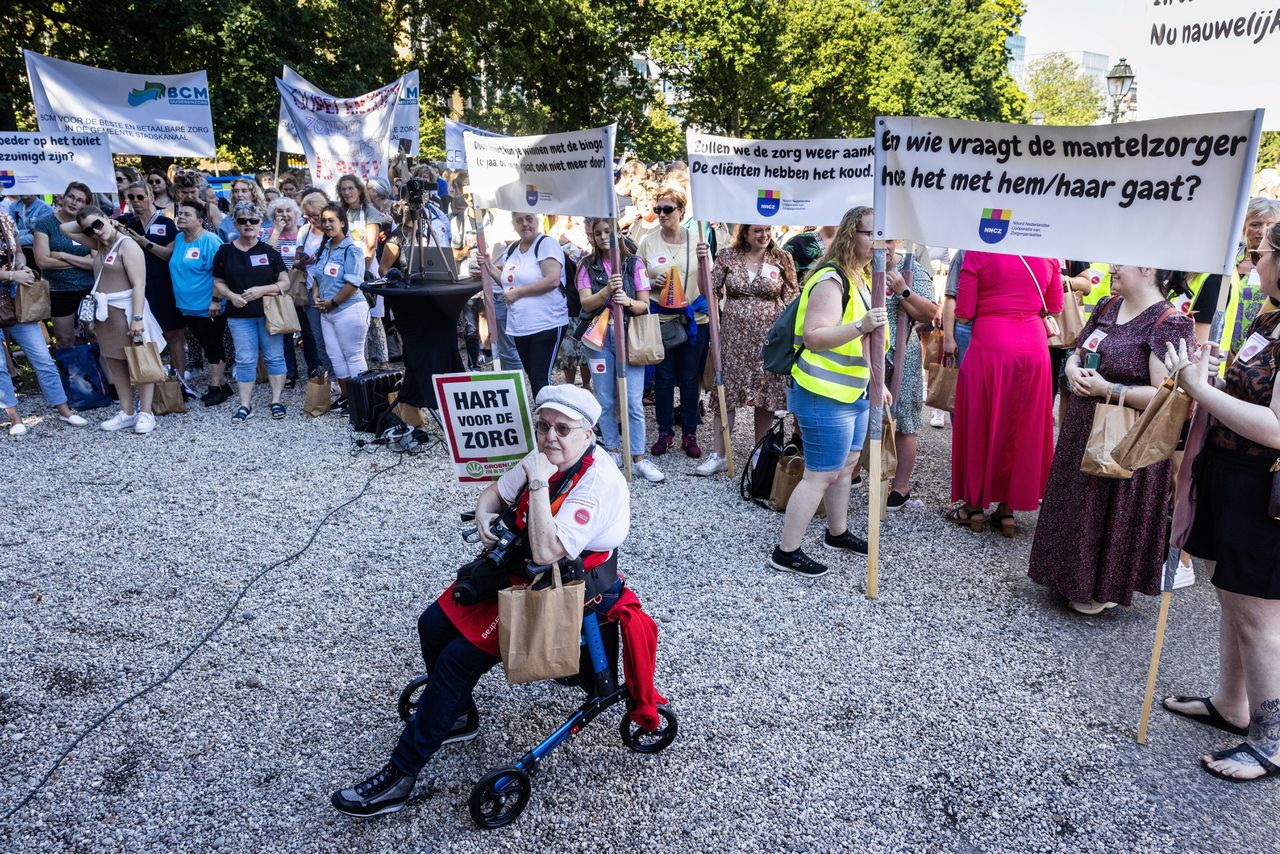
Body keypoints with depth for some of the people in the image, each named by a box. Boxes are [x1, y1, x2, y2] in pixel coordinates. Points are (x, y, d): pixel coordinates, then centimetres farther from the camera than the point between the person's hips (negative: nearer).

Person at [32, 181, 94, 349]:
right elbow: (42, 261, -14)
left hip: (89, 290, 2)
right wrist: (83, 261, -12)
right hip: (59, 292, -2)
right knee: (65, 342, 9)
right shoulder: (45, 223, -3)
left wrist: (63, 255, -16)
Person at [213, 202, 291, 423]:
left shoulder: (269, 252, 1)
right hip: (240, 316, 0)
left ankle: (276, 400, 14)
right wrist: (232, 296, -12)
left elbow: (285, 283, -1)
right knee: (245, 360, 3)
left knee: (274, 356, 4)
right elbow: (218, 283, 8)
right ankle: (245, 405, 10)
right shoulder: (225, 252, 3)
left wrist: (262, 290, -16)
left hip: (269, 313, 0)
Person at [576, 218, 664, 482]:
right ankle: (613, 451, 21)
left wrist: (628, 301, -22)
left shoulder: (634, 263, 3)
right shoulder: (588, 266, 7)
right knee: (605, 401, 8)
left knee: (633, 402, -4)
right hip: (599, 337, 2)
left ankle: (639, 457, 4)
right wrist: (607, 291, -24)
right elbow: (586, 303, -5)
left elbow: (644, 305, 0)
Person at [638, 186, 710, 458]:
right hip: (660, 320, 0)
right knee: (663, 377, 6)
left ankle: (690, 434, 20)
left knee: (690, 379, 7)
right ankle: (665, 432, 21)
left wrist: (704, 261, -16)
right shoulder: (647, 243, 2)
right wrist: (651, 283, -12)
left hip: (694, 319, 0)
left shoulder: (697, 241, 1)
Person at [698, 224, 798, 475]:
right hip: (733, 335, 0)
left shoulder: (782, 259, 2)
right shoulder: (727, 256, 3)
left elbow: (792, 299, 3)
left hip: (768, 337, 0)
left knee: (766, 396, 7)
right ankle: (718, 455, 8)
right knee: (725, 393, 0)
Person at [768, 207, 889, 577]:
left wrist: (876, 381, 22)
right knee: (820, 475, -5)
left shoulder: (863, 278, 13)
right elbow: (813, 337, -27)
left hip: (853, 392, 10)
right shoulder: (832, 280, -19)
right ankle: (786, 553, 4)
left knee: (846, 464, 19)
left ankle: (838, 533, 37)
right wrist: (861, 325, -36)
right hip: (825, 396, -10)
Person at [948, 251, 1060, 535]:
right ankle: (1008, 508, 20)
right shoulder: (1047, 254, 3)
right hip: (1033, 347, 3)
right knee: (1023, 427, 13)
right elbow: (1054, 307, 11)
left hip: (989, 346, -3)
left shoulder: (978, 251, -8)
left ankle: (975, 505, 20)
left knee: (980, 423, 11)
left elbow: (964, 312, -8)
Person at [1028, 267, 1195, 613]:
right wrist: (1073, 372, -5)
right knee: (1079, 504, 16)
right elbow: (1076, 354, 17)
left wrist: (1107, 389, -21)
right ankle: (1075, 575, 34)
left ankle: (1103, 589, 25)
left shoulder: (1170, 323, -17)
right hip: (1083, 429, 7)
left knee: (1112, 512, 7)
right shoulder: (1107, 307, 7)